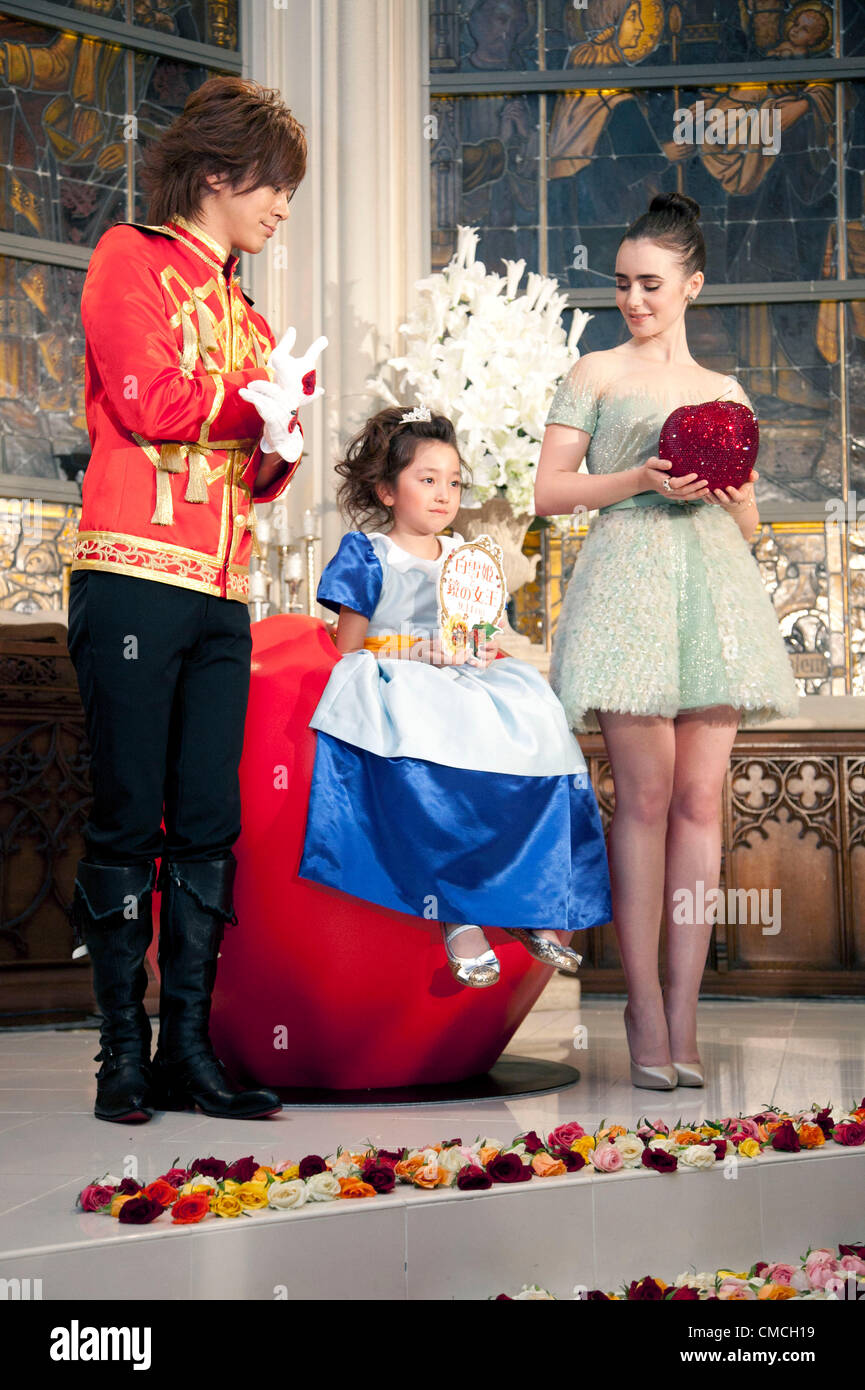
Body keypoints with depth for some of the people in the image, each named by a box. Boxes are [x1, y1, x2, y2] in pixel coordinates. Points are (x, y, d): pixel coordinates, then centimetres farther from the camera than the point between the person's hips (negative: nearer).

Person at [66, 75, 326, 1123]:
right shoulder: (133, 259, 3)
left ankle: (189, 1051, 8)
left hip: (222, 599, 7)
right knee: (128, 823, -4)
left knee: (208, 826, 4)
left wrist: (284, 441, 0)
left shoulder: (240, 309, 24)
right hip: (136, 580, -7)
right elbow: (149, 400, -12)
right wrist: (264, 397, 0)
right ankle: (123, 1054, 2)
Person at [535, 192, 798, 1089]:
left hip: (715, 585, 3)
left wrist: (734, 497, -1)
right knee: (645, 796, -8)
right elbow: (549, 493, 2)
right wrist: (644, 479, -10)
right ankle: (646, 1010, -4)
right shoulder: (596, 374, 11)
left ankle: (682, 1015, -1)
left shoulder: (727, 393, 20)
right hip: (630, 580, -3)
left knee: (701, 798, -3)